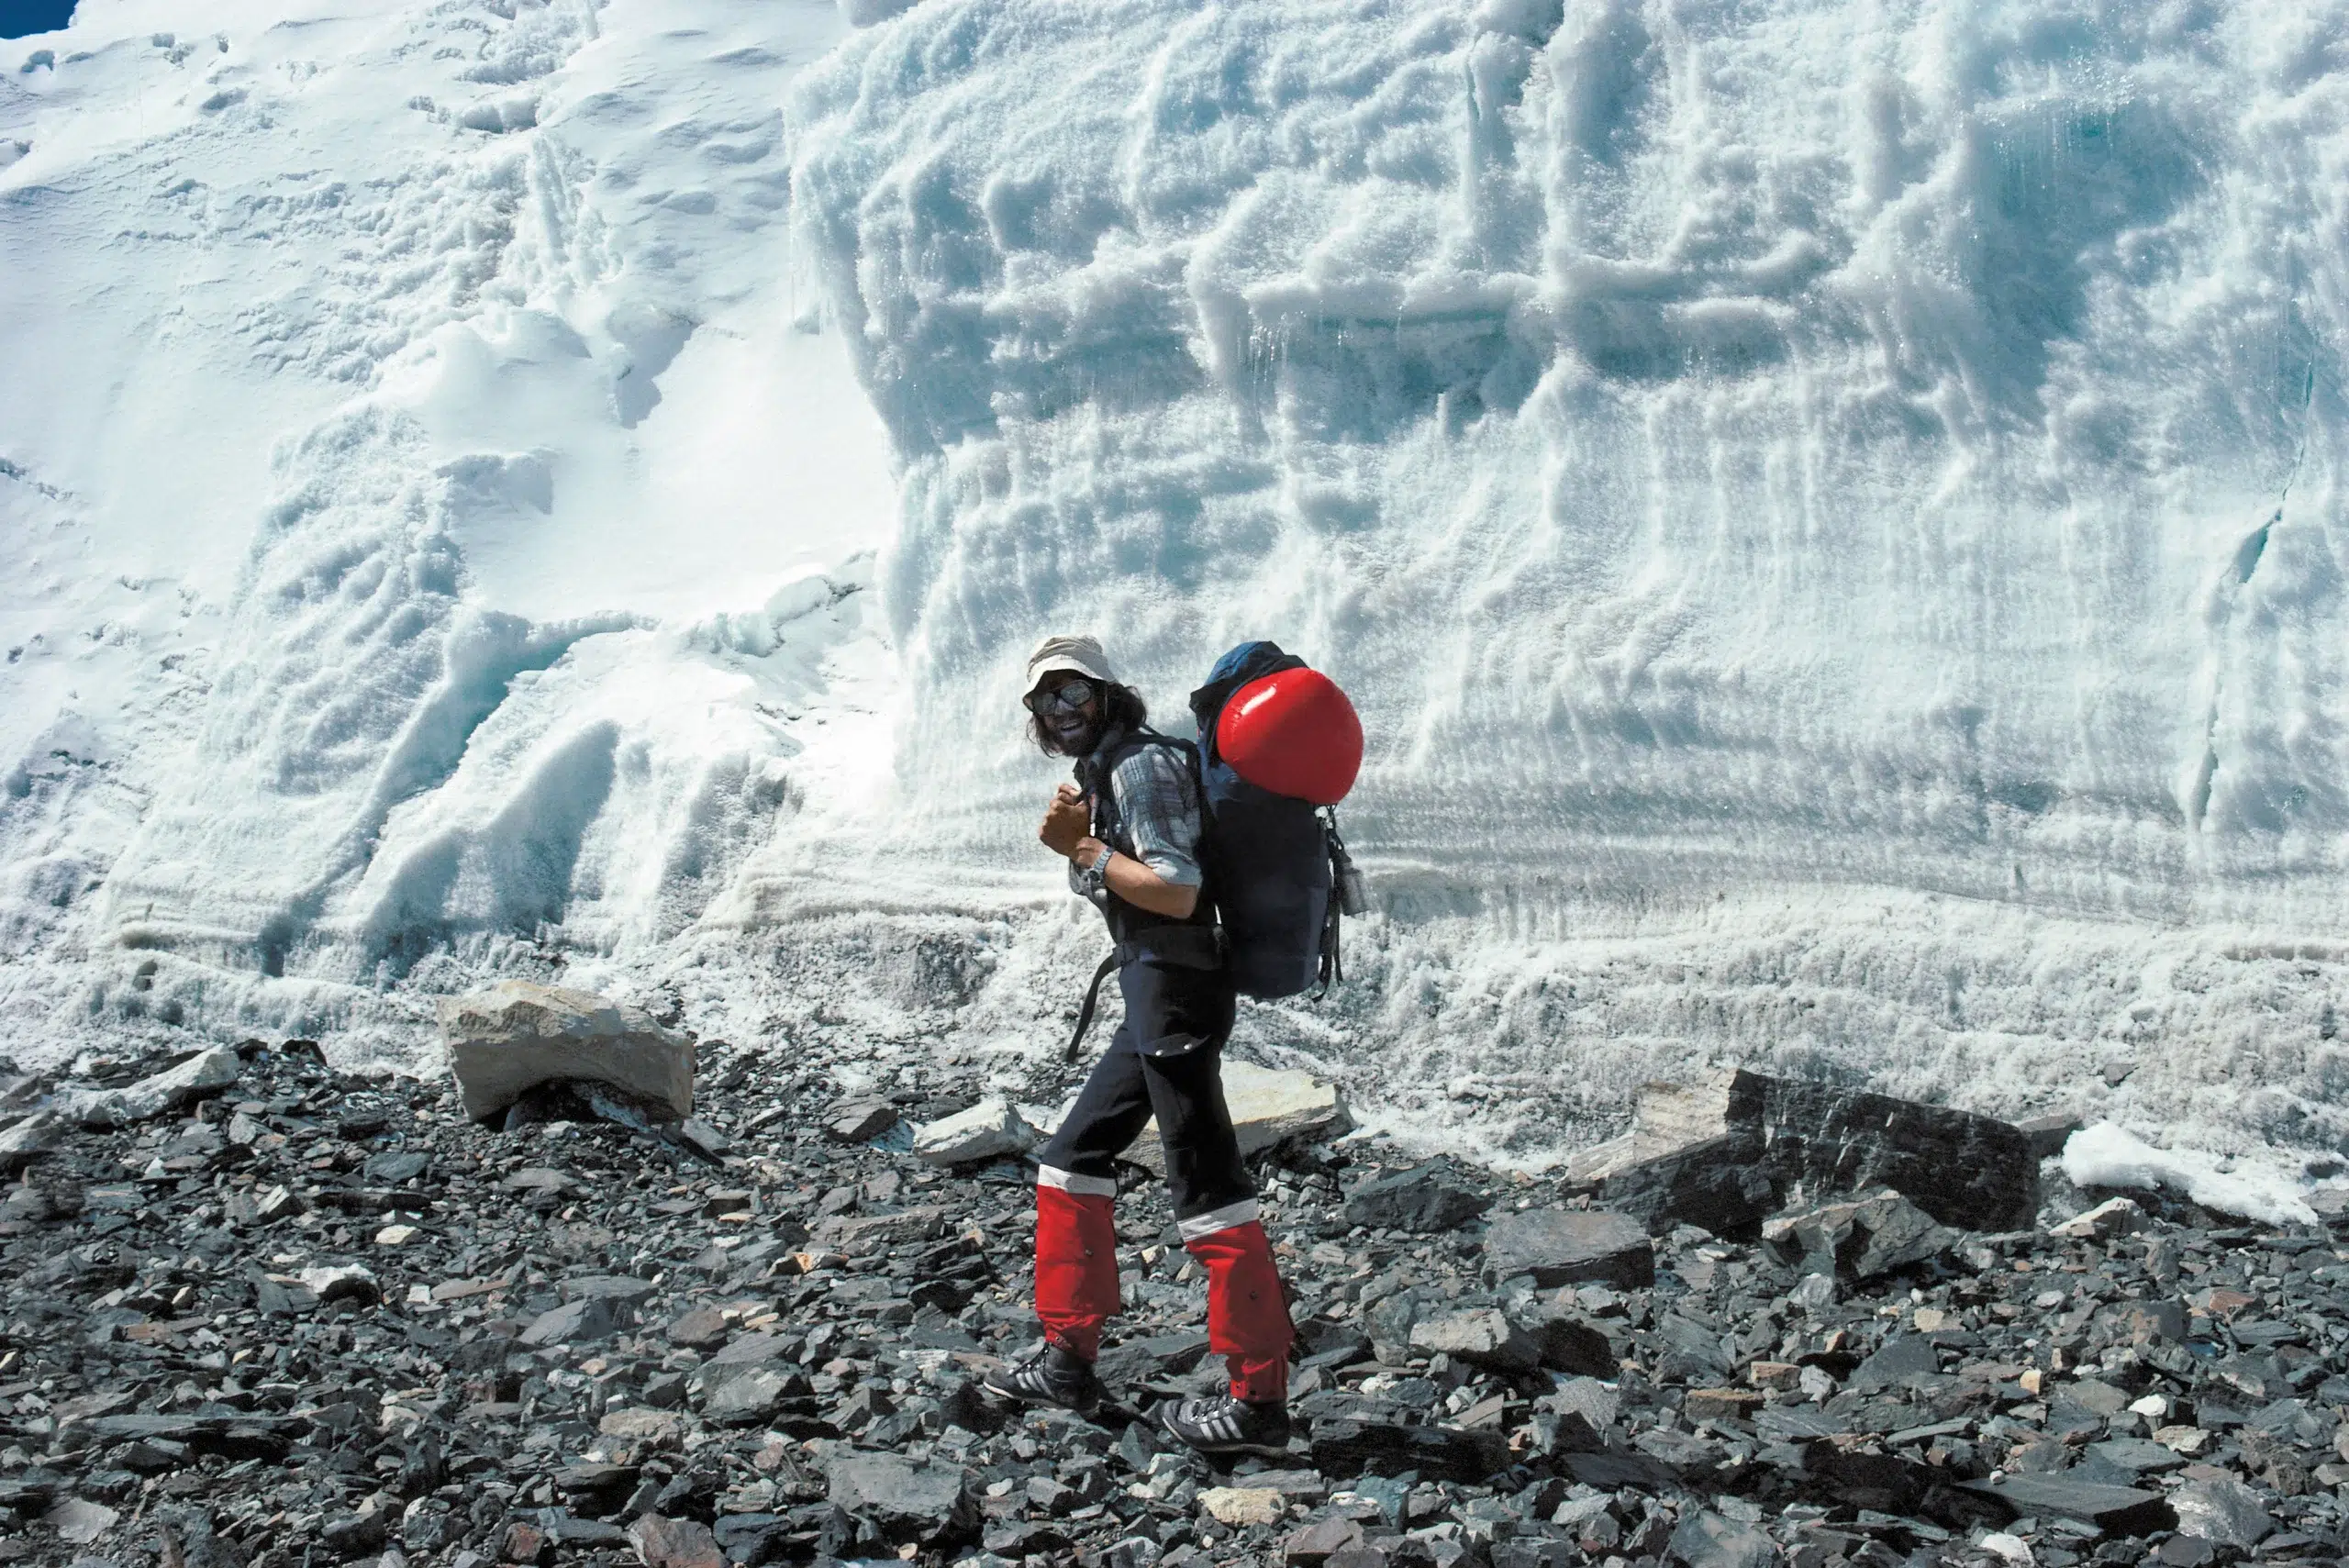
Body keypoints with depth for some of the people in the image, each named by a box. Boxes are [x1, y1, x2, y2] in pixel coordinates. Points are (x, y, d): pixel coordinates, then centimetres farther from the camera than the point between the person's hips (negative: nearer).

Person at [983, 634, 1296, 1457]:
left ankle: (1260, 1402, -5)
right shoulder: (1107, 768, 18)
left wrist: (1086, 848, -15)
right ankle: (1068, 1360, 22)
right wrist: (1075, 840, 4)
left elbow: (1177, 893, -21)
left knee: (1207, 1189, -9)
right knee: (1071, 1161, 16)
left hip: (1175, 990, -11)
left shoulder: (1141, 763, -13)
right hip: (1153, 995, 11)